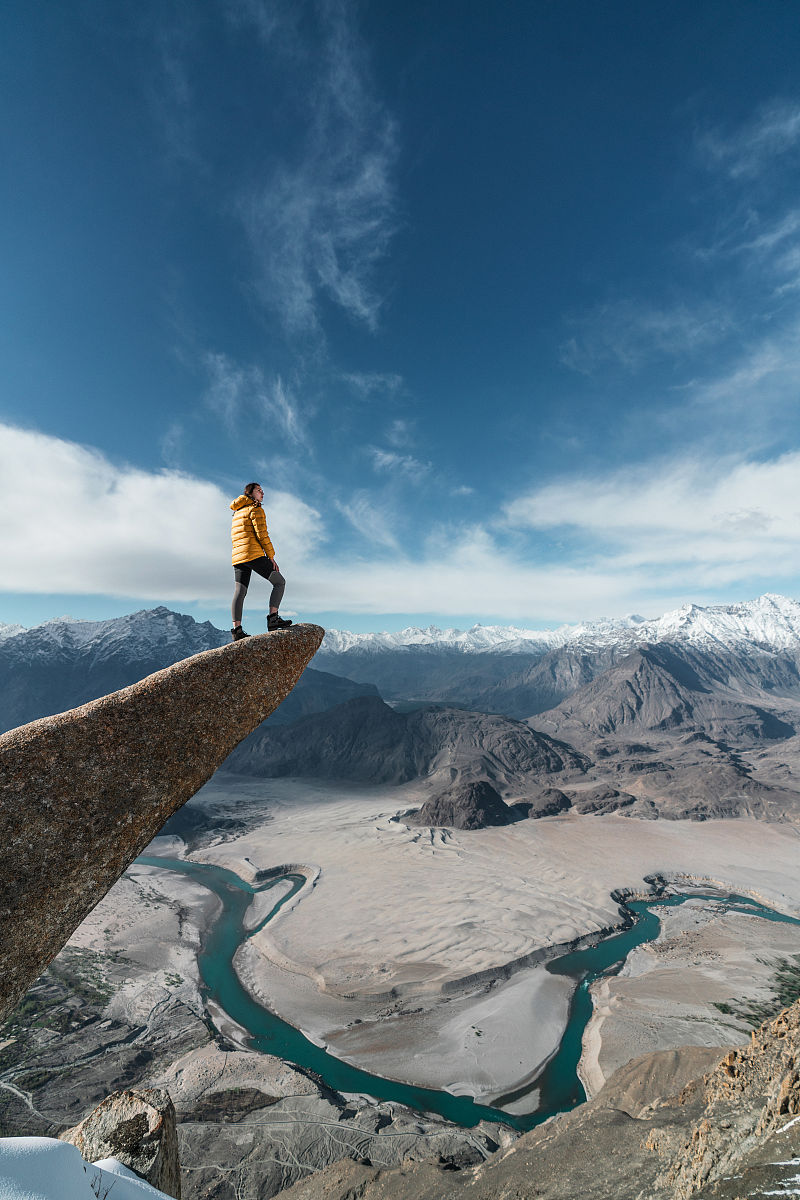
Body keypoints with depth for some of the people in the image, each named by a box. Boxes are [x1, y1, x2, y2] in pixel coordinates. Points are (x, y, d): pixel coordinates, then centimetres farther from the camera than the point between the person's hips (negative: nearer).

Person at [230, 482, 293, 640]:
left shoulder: (237, 513, 26)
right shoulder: (255, 509, -1)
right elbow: (262, 535, -10)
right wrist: (271, 557, -9)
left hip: (237, 557, 8)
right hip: (254, 554, -8)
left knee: (239, 592, 0)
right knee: (279, 581, -1)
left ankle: (236, 629, -7)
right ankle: (273, 618, -13)